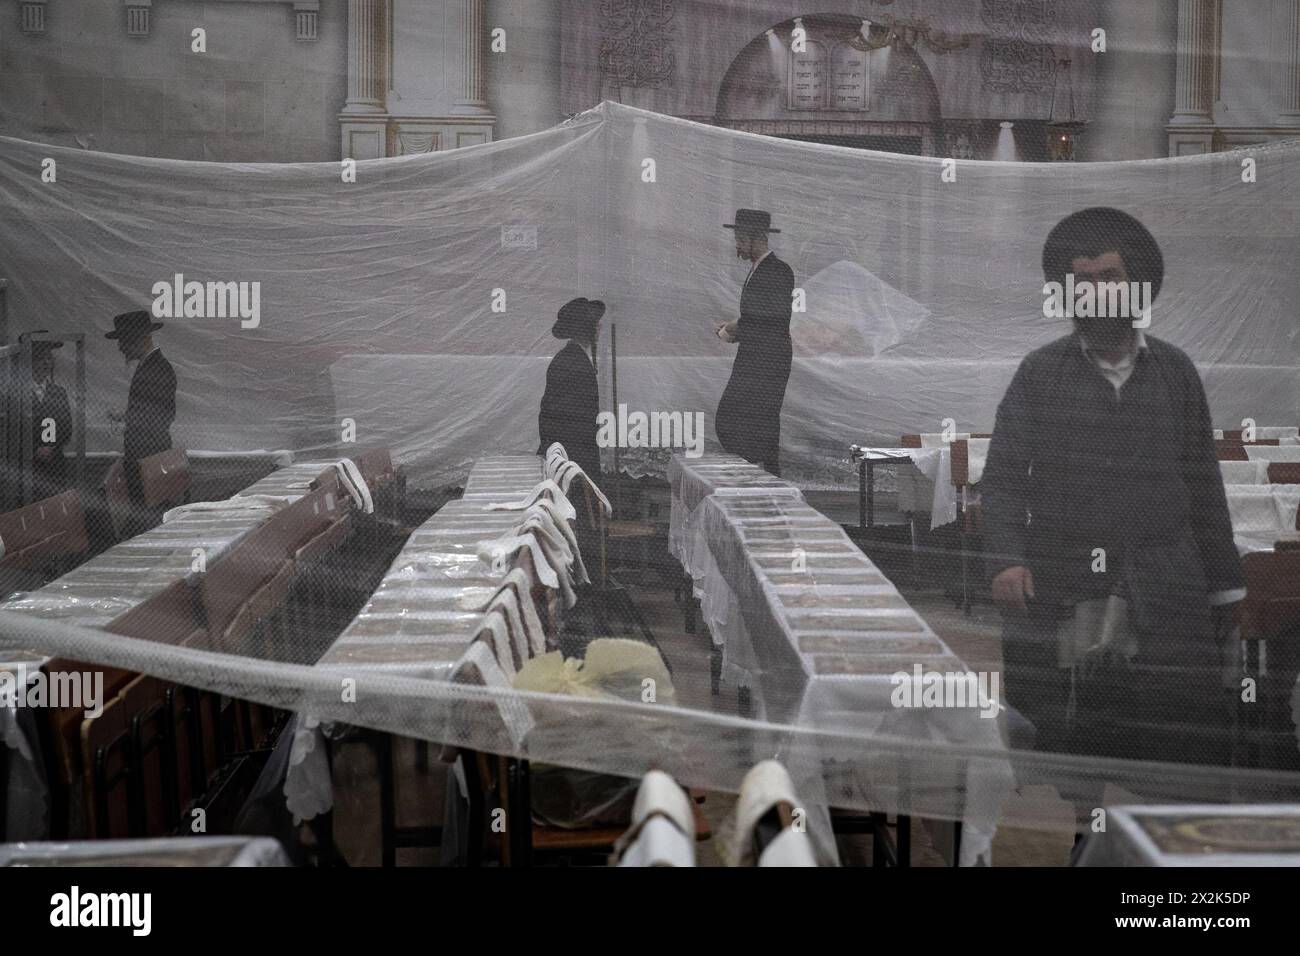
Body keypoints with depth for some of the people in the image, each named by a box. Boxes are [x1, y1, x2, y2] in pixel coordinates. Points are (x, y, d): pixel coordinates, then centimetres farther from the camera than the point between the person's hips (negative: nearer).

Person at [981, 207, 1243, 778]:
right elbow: (1001, 478, 2)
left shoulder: (1175, 371, 12)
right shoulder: (1039, 374, 7)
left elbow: (1203, 483, 13)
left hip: (1165, 591, 1)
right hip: (1060, 594, -1)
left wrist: (1225, 589, 10)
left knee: (1195, 735, -5)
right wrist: (1006, 559, -15)